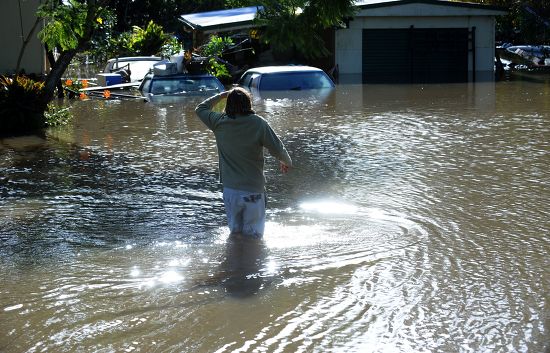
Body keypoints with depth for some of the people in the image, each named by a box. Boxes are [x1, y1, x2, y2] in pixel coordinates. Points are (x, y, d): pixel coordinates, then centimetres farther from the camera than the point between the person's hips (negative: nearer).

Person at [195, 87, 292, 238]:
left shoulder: (219, 122, -5)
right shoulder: (258, 123, -13)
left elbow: (200, 109, 14)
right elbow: (277, 148, -9)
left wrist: (222, 95, 16)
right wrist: (286, 162, 11)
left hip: (230, 189, 3)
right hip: (254, 190, -3)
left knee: (235, 230, 19)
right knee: (253, 234, 8)